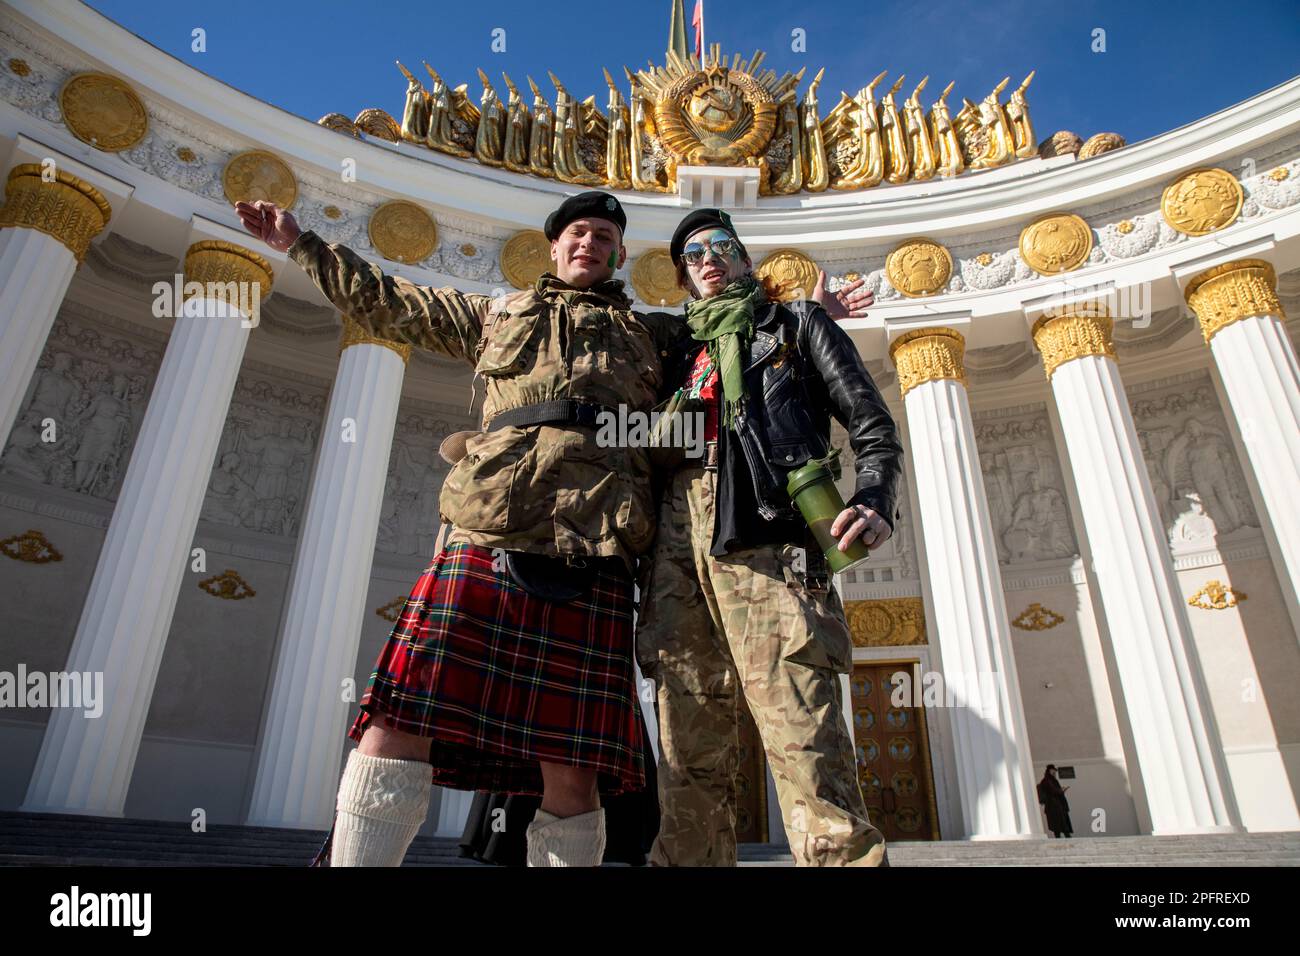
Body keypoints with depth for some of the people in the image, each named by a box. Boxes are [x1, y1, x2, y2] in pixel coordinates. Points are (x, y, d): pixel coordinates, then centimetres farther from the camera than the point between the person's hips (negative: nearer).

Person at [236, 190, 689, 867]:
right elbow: (385, 302, 35)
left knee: (572, 774, -4)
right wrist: (299, 243, 39)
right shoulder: (497, 315, 29)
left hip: (591, 559, 0)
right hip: (484, 539, 1)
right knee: (397, 726, -10)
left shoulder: (656, 335, 28)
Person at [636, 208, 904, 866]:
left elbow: (874, 428, 12)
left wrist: (875, 502, -8)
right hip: (678, 541, 4)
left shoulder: (799, 323, 21)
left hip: (762, 538, -4)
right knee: (689, 756, 1)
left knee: (805, 746, -16)